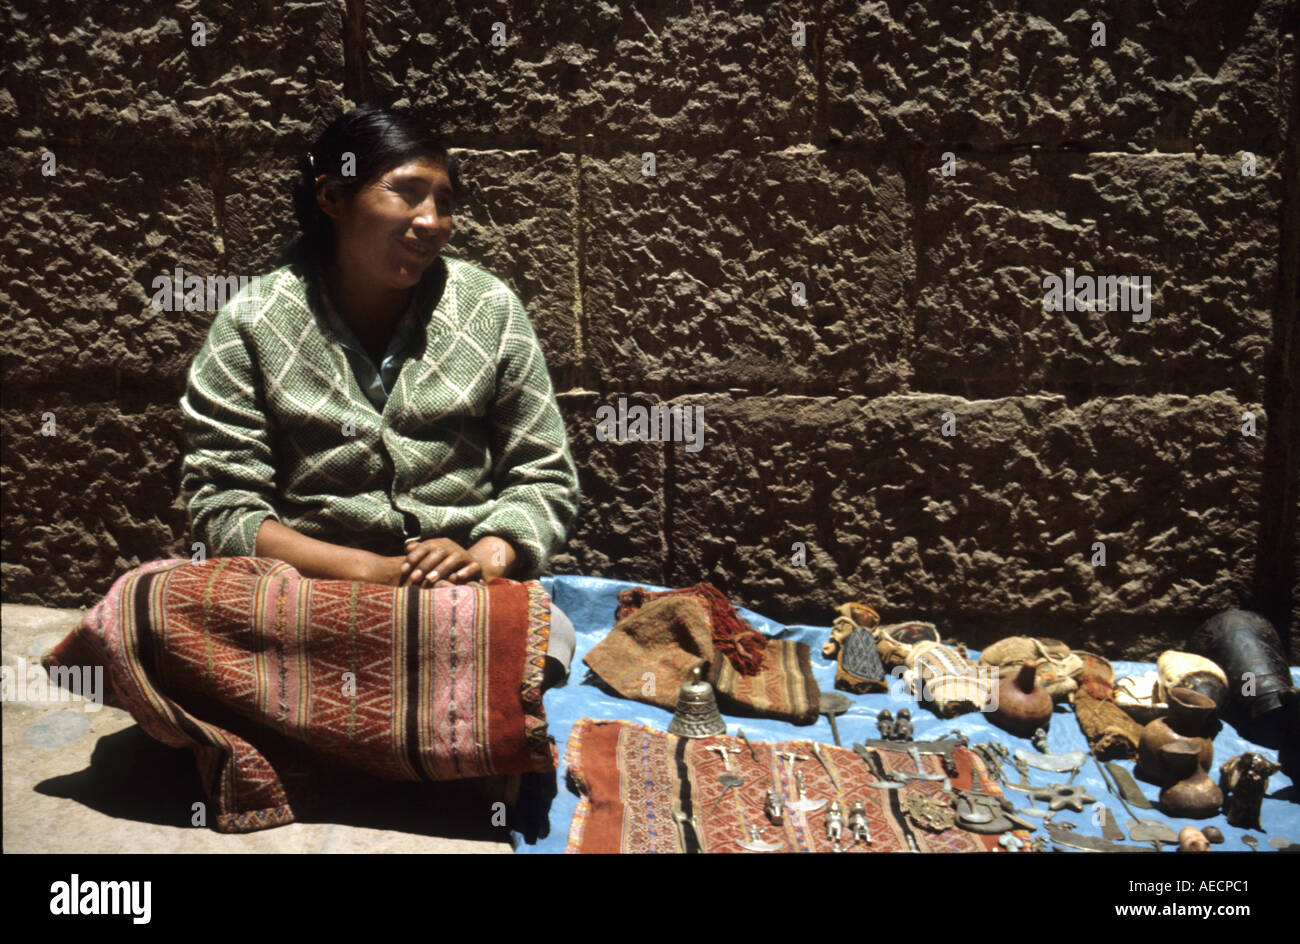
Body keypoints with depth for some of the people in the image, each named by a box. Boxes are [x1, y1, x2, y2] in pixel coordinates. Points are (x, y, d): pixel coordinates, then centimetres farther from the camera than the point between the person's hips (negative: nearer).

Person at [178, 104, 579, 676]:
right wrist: (375, 571, -16)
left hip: (477, 590, 0)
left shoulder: (489, 308, 7)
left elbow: (544, 481, 8)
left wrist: (482, 559, -14)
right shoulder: (253, 323, 1)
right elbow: (222, 506, -4)